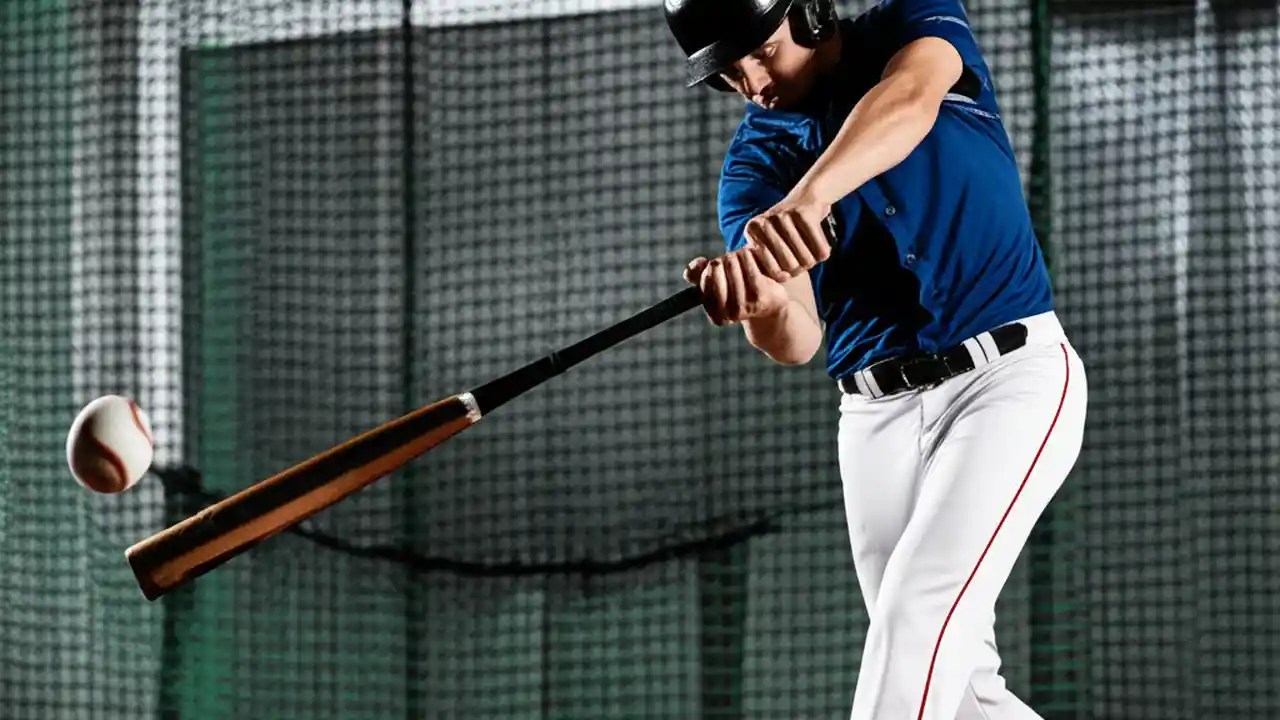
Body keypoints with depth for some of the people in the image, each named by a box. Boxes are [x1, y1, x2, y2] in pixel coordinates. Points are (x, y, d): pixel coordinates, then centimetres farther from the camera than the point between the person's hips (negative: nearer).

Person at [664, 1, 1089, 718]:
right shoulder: (757, 161, 3)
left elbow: (909, 100, -28)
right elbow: (798, 343, -11)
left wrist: (809, 196, -46)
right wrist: (763, 309, -37)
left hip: (1013, 372, -5)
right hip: (879, 410, 5)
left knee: (918, 617, -21)